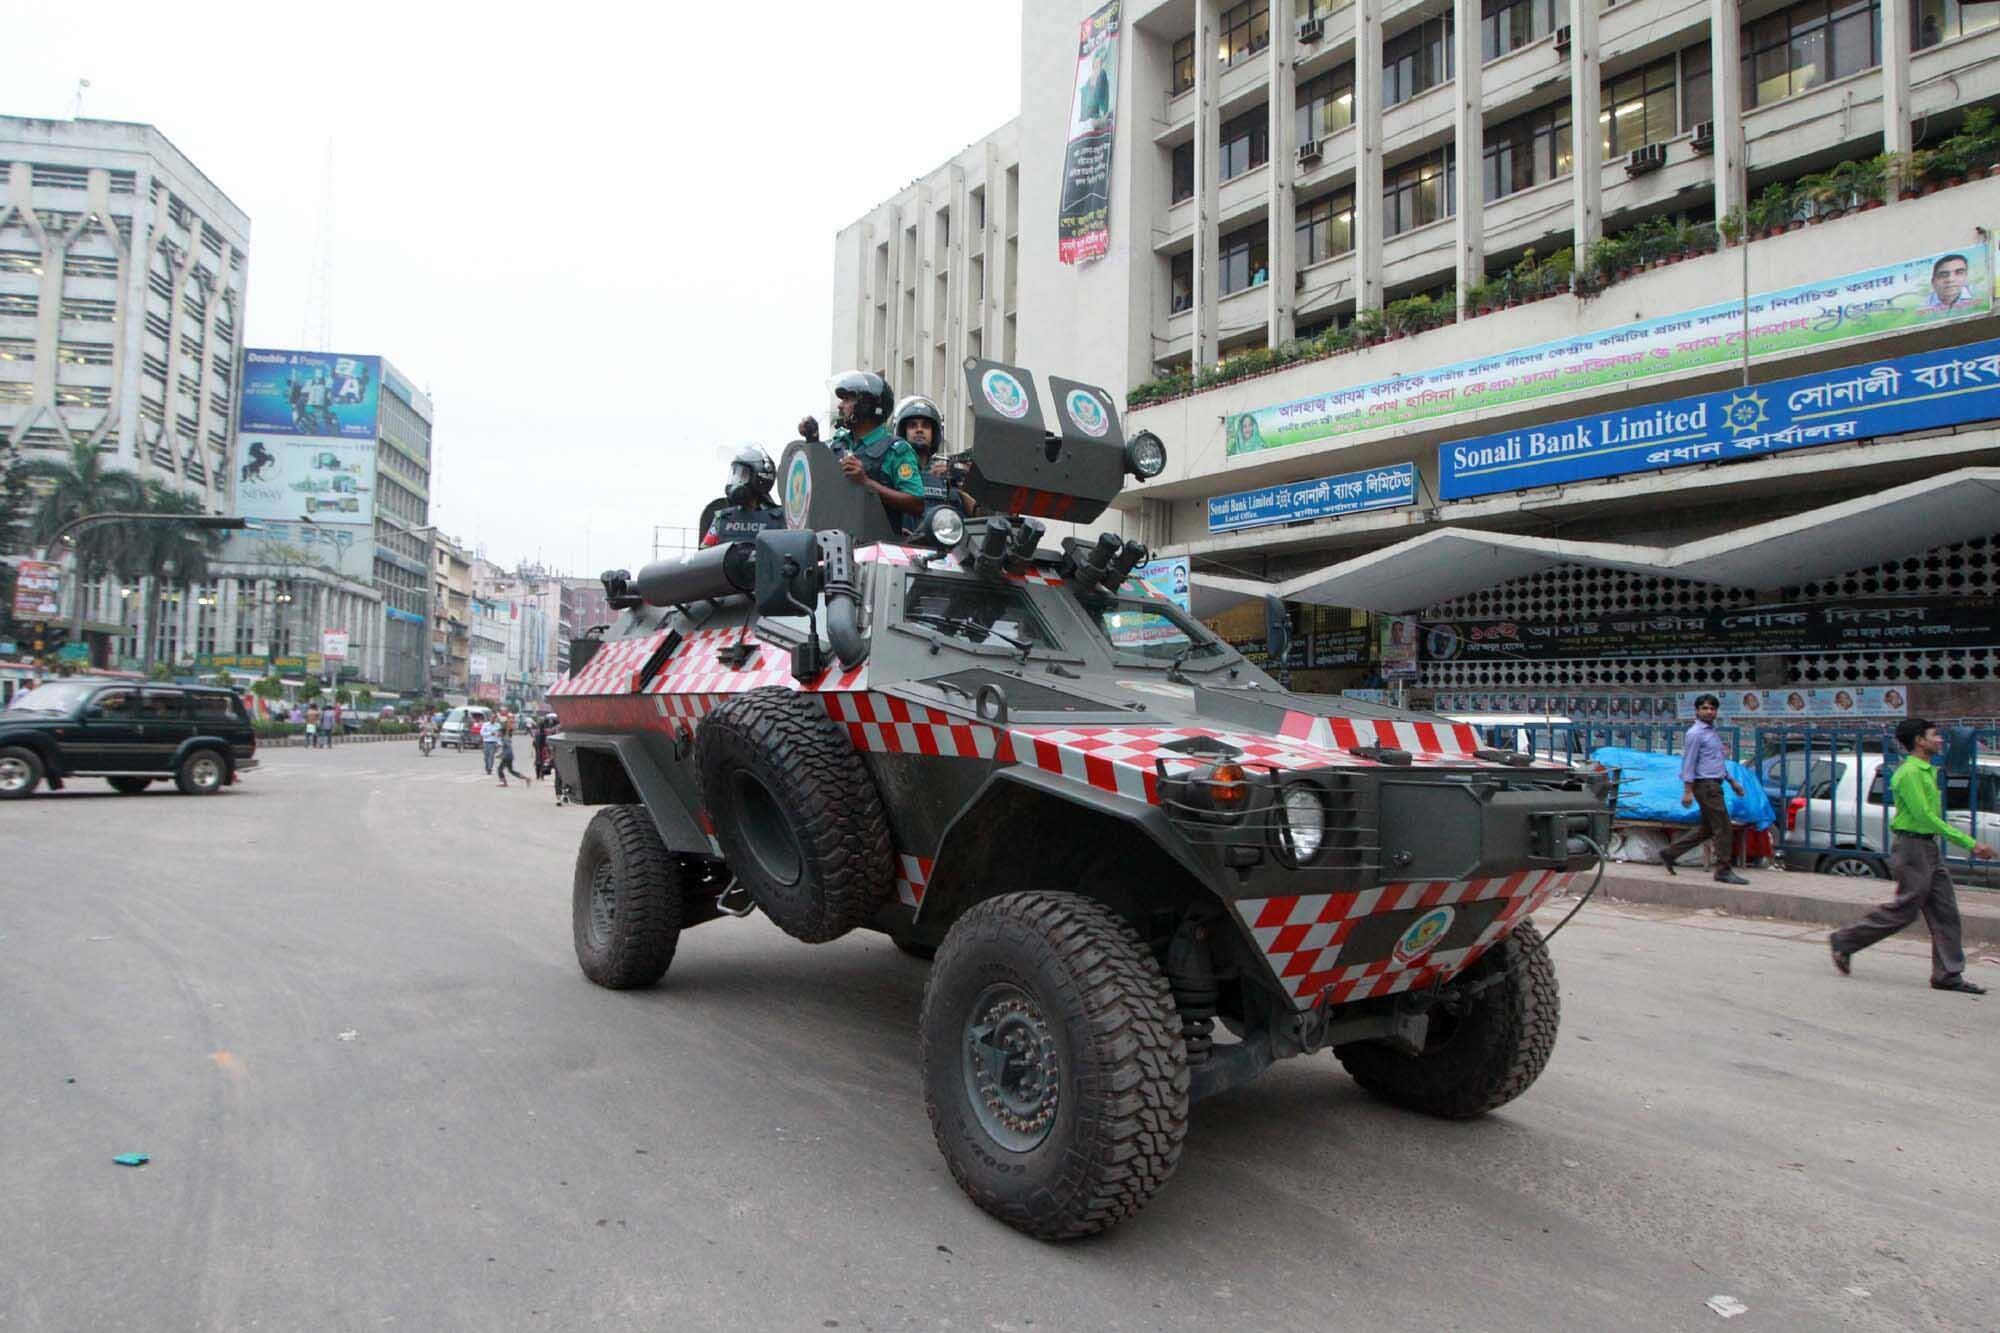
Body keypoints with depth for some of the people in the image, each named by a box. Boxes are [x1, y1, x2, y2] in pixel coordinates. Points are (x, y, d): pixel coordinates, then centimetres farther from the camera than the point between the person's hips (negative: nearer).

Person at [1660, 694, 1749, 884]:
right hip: (1705, 784, -10)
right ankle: (1723, 871, 0)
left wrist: (1731, 781, 25)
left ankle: (1669, 853, 17)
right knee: (1723, 828, -7)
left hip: (1713, 784, 10)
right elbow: (1689, 763, -14)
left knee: (1706, 828, 12)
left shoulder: (1712, 731, 19)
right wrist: (1688, 791, -17)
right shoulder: (1696, 733, -10)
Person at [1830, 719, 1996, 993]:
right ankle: (1844, 941, 7)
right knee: (1903, 910, -5)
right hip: (1913, 849, -10)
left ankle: (1948, 975, 10)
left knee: (1945, 913, 7)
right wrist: (1970, 843, -21)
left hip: (1928, 847, 10)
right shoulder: (1910, 772, -16)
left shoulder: (1928, 770, 15)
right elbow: (1925, 816, -22)